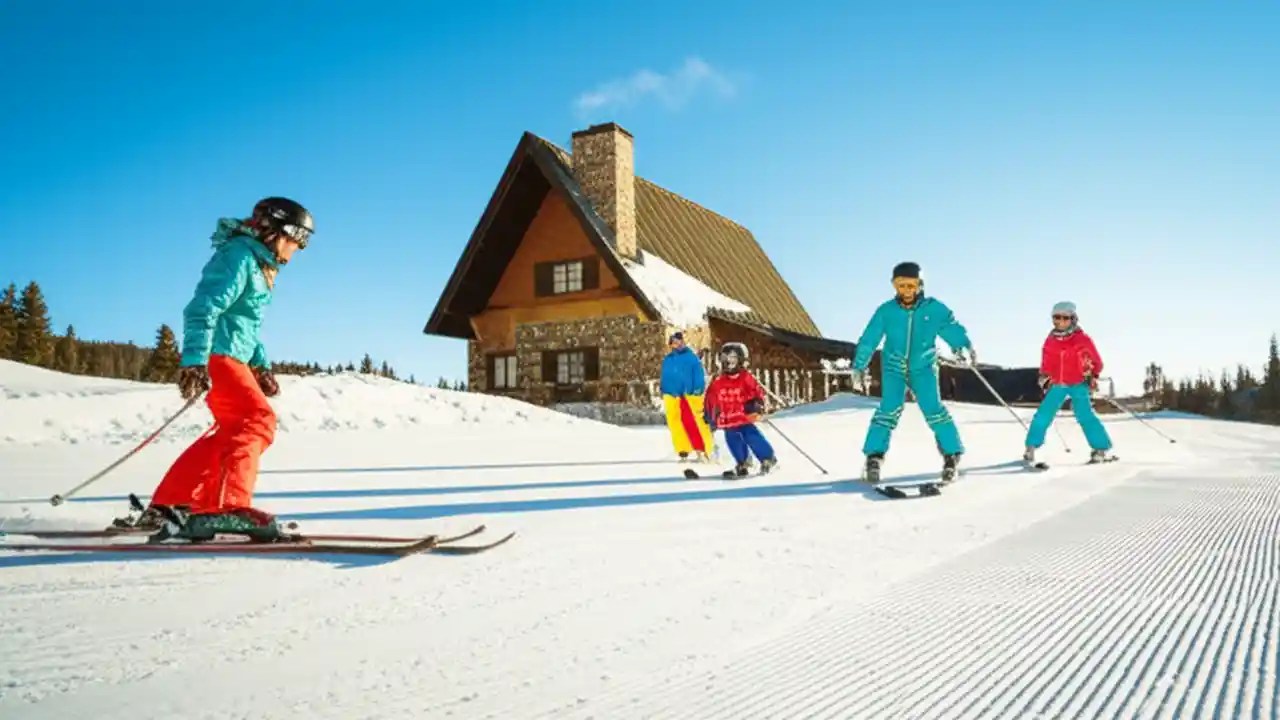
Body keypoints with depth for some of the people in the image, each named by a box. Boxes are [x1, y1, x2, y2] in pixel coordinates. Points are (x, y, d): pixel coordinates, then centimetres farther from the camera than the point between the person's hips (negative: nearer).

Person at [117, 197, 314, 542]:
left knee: (233, 430, 12)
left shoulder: (259, 264, 23)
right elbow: (203, 309, -19)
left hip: (231, 356, 11)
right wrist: (194, 361, -28)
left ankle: (167, 506, 18)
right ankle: (226, 507, -31)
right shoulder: (239, 255, -8)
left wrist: (261, 365, 22)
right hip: (216, 355, -11)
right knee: (257, 419, -22)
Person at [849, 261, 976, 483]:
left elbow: (952, 328, -10)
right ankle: (874, 456, -6)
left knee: (933, 409, -12)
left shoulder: (934, 308, -8)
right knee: (889, 409, -13)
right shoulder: (886, 311, -8)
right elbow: (868, 340, -3)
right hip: (894, 367, 0)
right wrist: (859, 367, -1)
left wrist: (965, 346, -24)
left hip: (923, 367, 0)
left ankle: (952, 455, 2)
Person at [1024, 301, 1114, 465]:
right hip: (1057, 385, 3)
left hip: (1078, 384, -3)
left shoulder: (1082, 339, -12)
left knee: (1085, 415, -16)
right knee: (1043, 415, -4)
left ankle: (1100, 449, -7)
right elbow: (1046, 363, 13)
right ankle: (1031, 447, 9)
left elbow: (1096, 362, -2)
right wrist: (1044, 376, 4)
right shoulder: (1050, 340, -2)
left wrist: (1092, 376, -11)